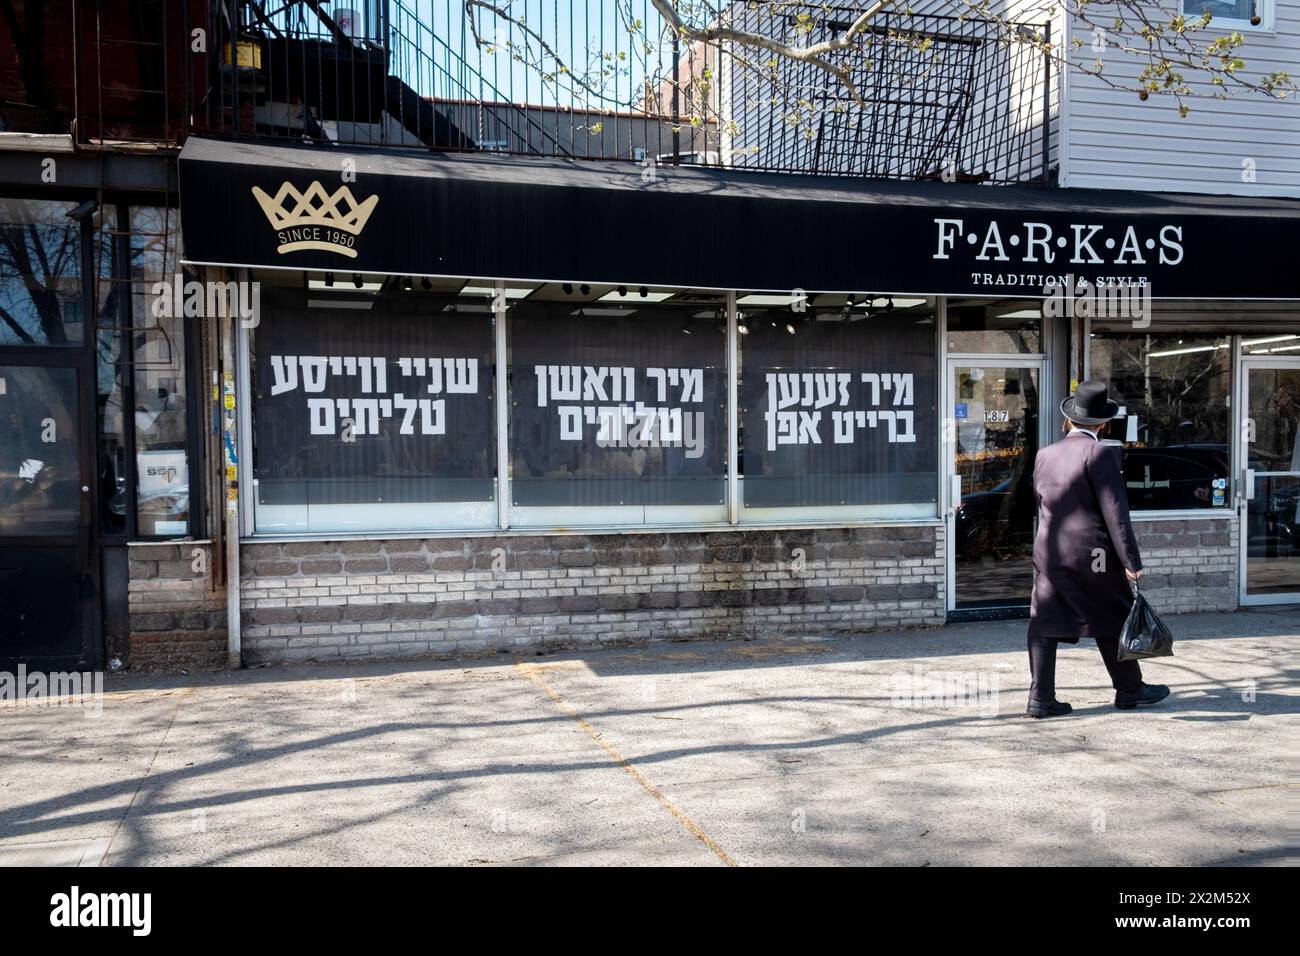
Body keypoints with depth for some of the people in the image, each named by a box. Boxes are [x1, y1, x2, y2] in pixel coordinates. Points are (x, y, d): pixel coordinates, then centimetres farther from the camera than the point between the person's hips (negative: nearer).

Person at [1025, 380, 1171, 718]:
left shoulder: (1045, 455, 8)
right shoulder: (1099, 453, -10)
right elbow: (1115, 510, -13)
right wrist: (1131, 561, -12)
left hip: (1048, 551, 5)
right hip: (1091, 553, -5)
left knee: (1045, 624, 5)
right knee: (1112, 620, 11)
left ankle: (1040, 697, 2)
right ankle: (1129, 689, 25)